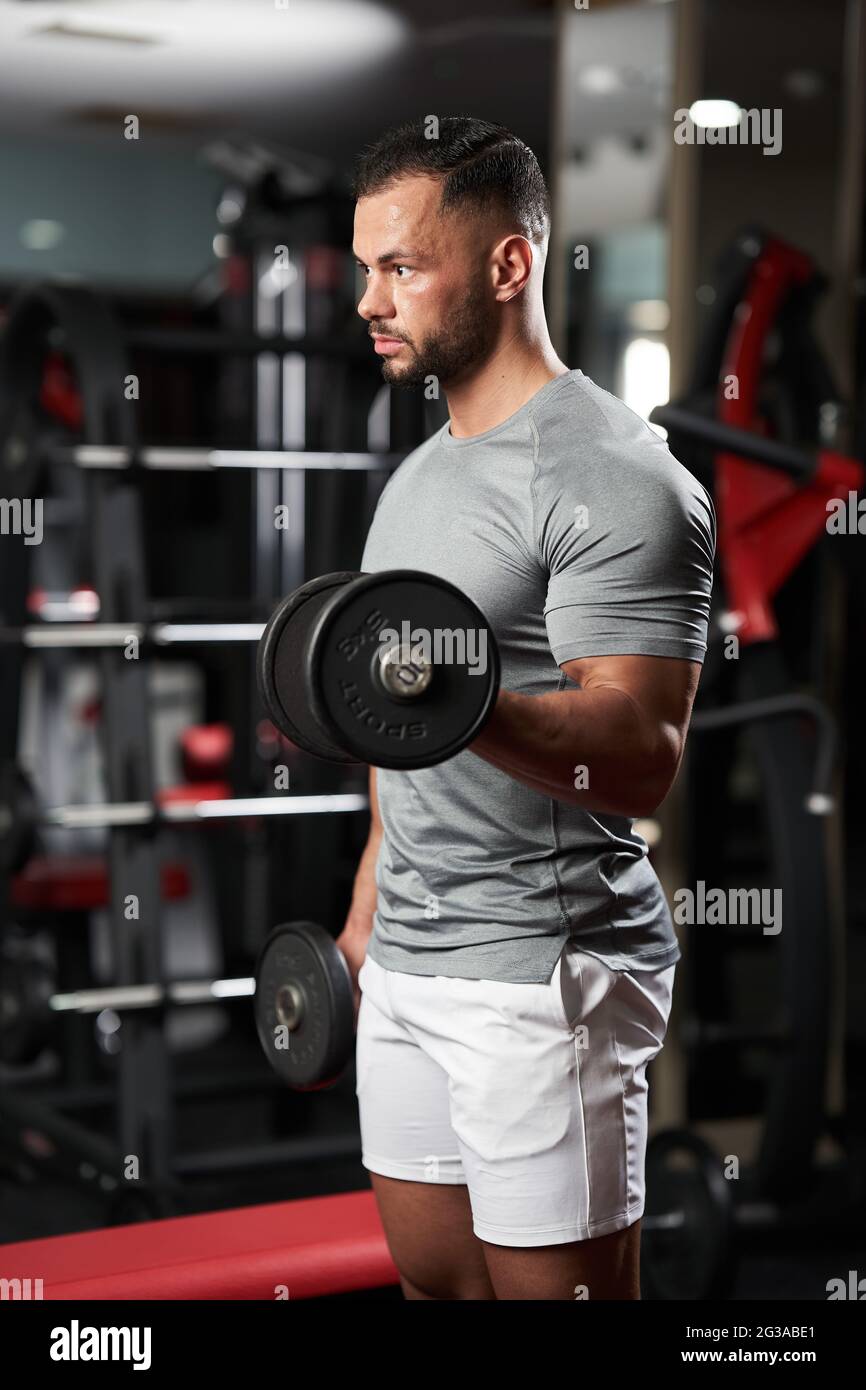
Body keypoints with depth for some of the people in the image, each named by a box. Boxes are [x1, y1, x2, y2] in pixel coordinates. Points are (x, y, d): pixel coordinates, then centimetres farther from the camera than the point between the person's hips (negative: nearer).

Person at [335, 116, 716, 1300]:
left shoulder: (613, 478, -15)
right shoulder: (420, 477, 14)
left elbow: (642, 756, -23)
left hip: (543, 976, -8)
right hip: (407, 966, 9)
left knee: (548, 1283, 1)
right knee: (432, 1276, 16)